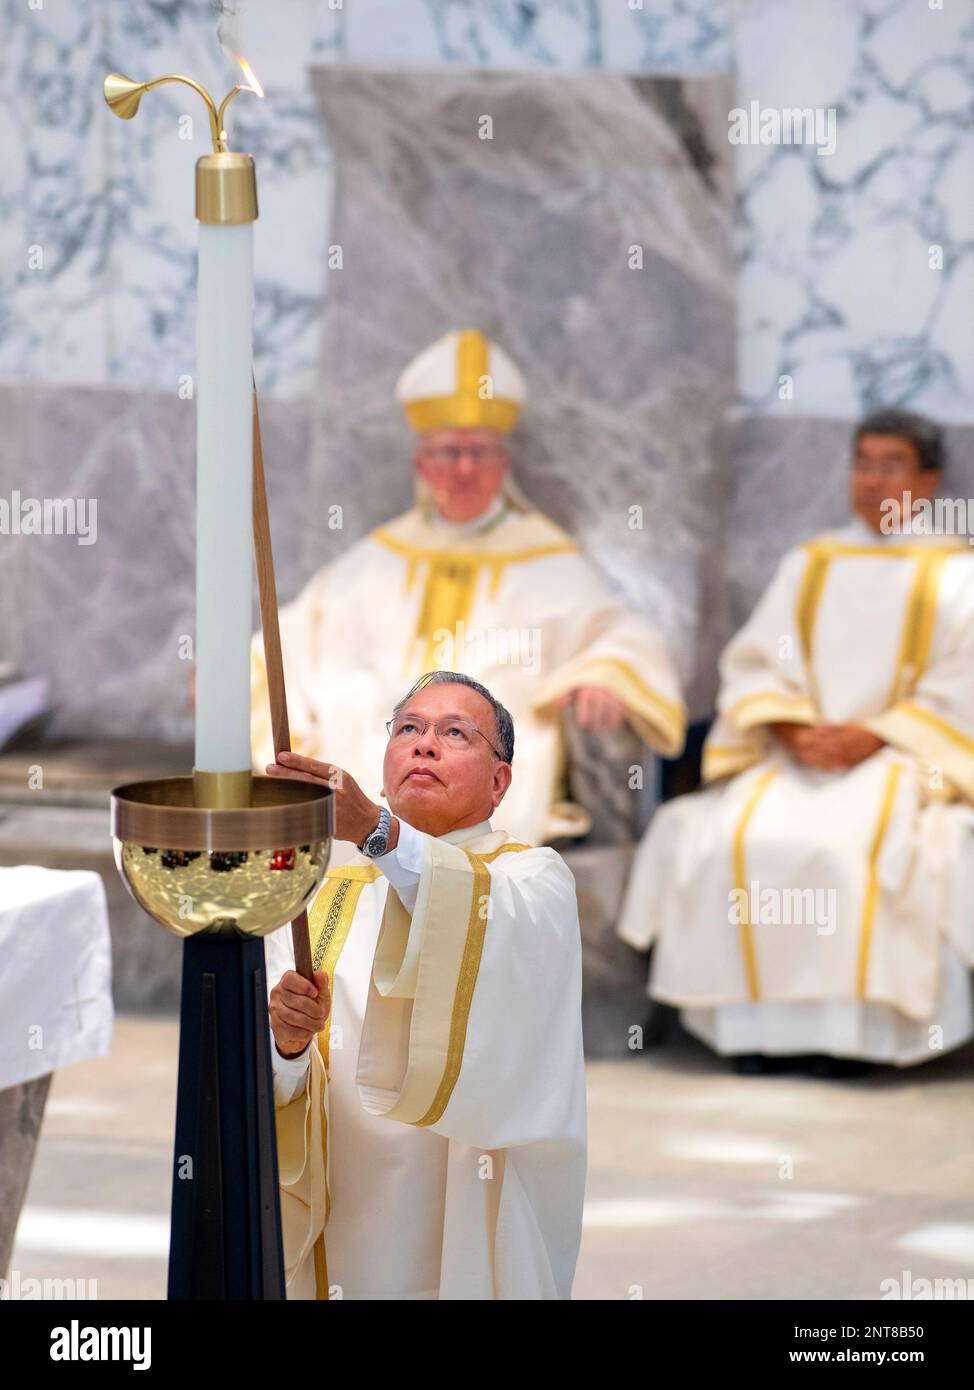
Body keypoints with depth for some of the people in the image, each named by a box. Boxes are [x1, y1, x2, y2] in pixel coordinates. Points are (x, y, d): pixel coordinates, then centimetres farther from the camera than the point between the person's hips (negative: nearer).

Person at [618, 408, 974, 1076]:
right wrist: (789, 727, -7)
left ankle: (851, 1026, -30)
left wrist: (874, 736, -15)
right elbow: (754, 664, 13)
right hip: (798, 760, 4)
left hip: (903, 762, -4)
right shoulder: (808, 566, 21)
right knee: (728, 838, -26)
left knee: (845, 847, -35)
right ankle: (756, 1018, -25)